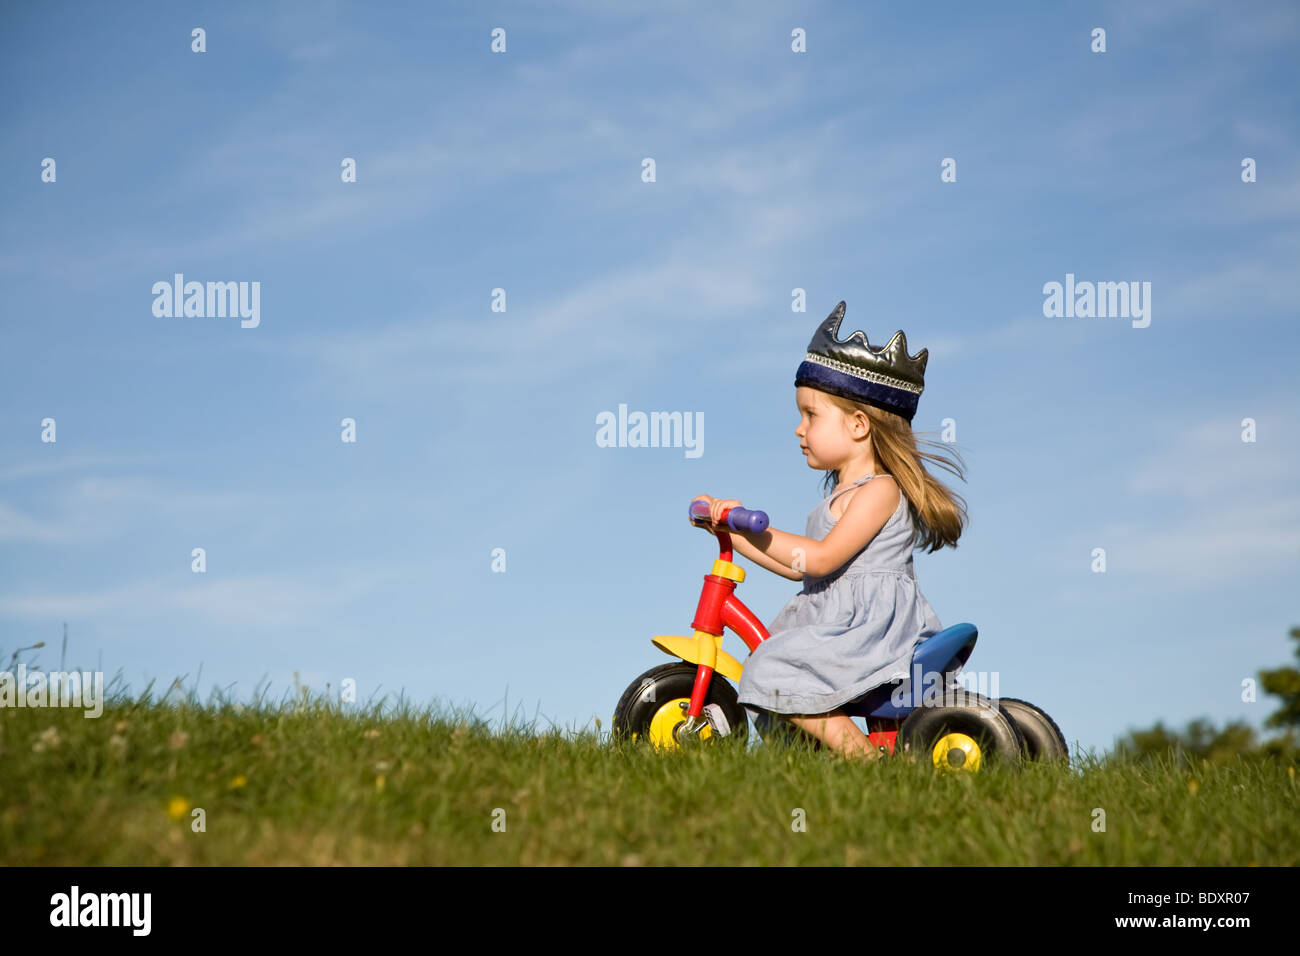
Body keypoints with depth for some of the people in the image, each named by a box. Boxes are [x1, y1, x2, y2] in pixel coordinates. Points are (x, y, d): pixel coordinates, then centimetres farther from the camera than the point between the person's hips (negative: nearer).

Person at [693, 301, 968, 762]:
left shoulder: (880, 490, -12)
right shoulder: (843, 491, 18)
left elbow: (820, 558, -21)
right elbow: (798, 566, 20)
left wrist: (752, 527, -14)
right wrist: (729, 528, 17)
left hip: (876, 624, -10)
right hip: (838, 619, 10)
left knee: (778, 670, -23)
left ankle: (868, 759, -21)